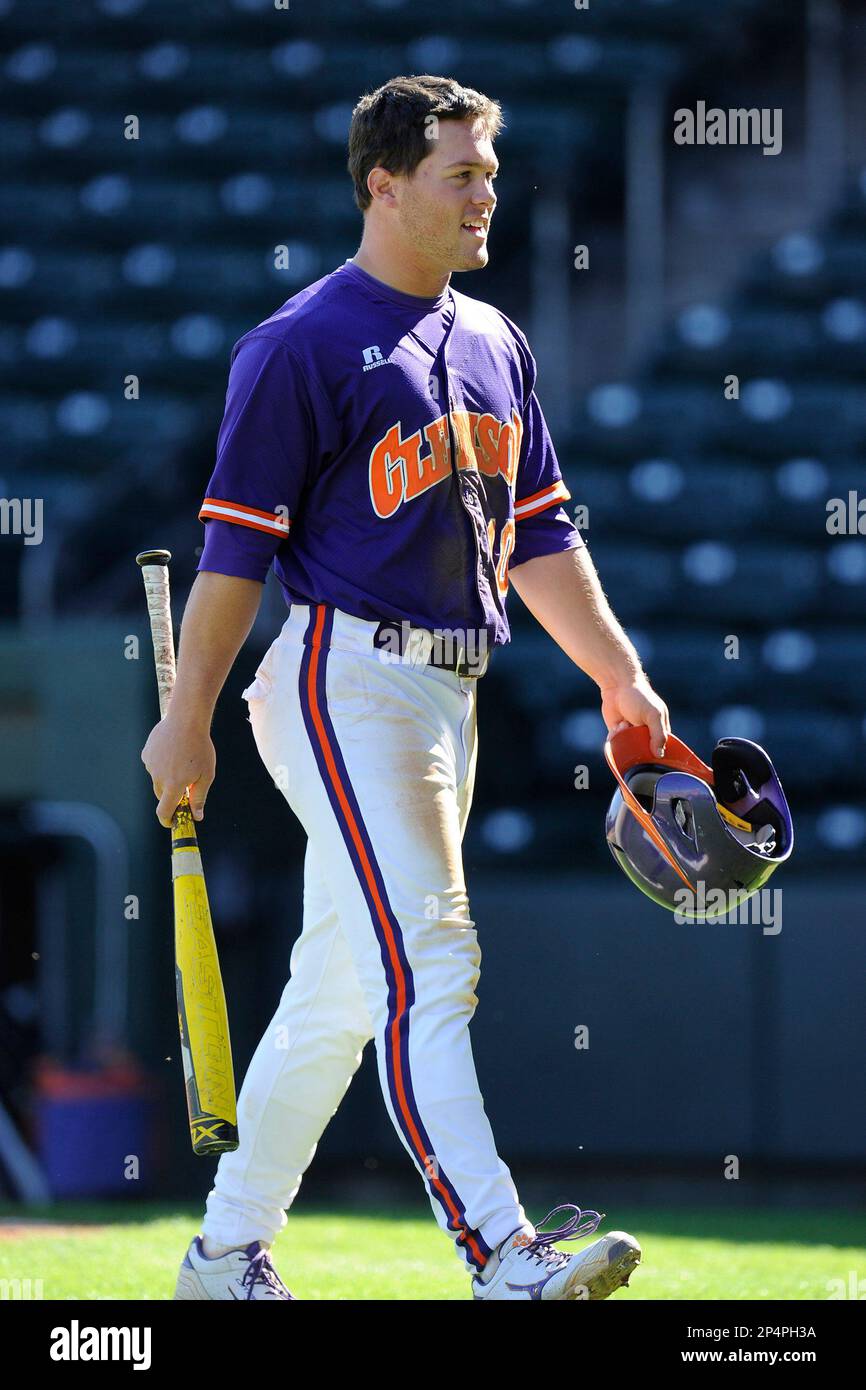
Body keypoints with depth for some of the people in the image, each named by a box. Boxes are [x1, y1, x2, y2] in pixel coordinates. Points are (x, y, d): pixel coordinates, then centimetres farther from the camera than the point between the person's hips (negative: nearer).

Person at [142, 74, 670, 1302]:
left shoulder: (494, 345, 16)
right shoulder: (302, 347, -8)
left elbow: (539, 534, 20)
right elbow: (235, 546, -9)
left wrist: (619, 676, 12)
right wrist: (187, 723, -10)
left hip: (449, 690, 8)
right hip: (349, 681, -8)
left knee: (342, 990, 11)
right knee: (427, 965, -16)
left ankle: (229, 1252, 19)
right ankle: (505, 1258, -23)